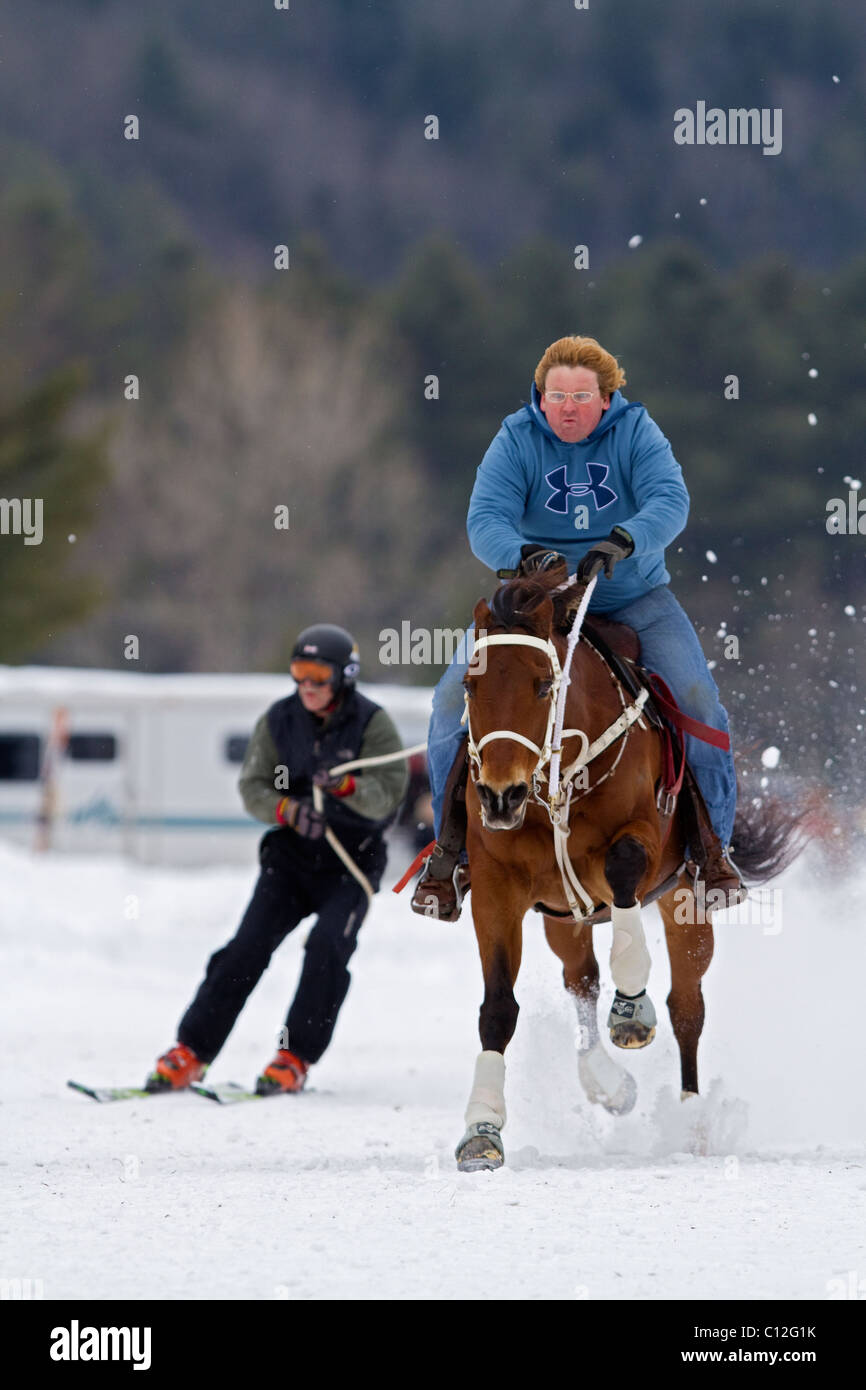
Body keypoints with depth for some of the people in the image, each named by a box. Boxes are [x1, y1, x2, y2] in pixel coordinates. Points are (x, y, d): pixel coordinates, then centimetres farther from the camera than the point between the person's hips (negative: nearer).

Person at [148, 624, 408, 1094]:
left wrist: (346, 786, -37)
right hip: (291, 855, 2)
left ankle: (295, 1059, -13)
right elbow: (253, 786, -3)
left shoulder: (372, 723, -9)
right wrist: (287, 809, -24)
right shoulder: (279, 720, 0)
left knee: (327, 947, -22)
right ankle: (191, 1052, -11)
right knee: (249, 946, -11)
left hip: (351, 861, -2)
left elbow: (389, 794, -17)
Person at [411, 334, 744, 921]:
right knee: (455, 696, -17)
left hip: (634, 597, 0)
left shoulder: (635, 432, -8)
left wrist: (624, 541, -44)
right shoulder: (517, 440, -8)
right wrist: (521, 555, -42)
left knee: (697, 698, -20)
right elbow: (486, 518, -20)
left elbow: (670, 501, -23)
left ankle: (711, 846, -2)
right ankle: (451, 850, -2)